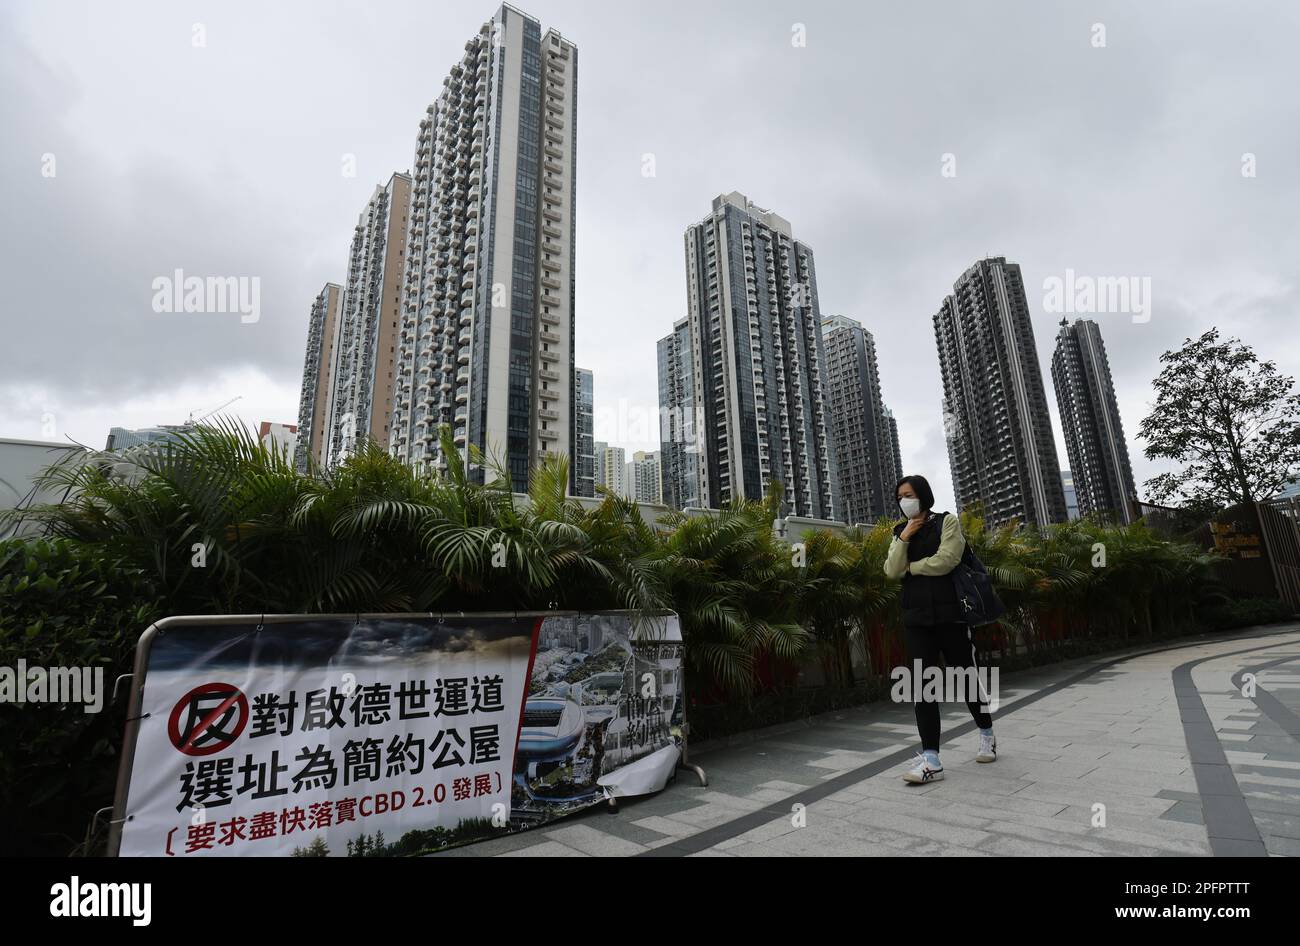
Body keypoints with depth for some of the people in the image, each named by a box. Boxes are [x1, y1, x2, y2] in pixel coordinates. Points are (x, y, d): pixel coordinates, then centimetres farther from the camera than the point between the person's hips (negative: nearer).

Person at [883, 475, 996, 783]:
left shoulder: (947, 522, 1)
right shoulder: (901, 532, 12)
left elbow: (945, 560, -15)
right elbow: (892, 572, -1)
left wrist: (911, 566, -3)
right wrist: (905, 537, -9)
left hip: (950, 614, -3)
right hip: (916, 618, 3)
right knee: (921, 683, -4)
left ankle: (986, 734, 37)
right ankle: (931, 759, -4)